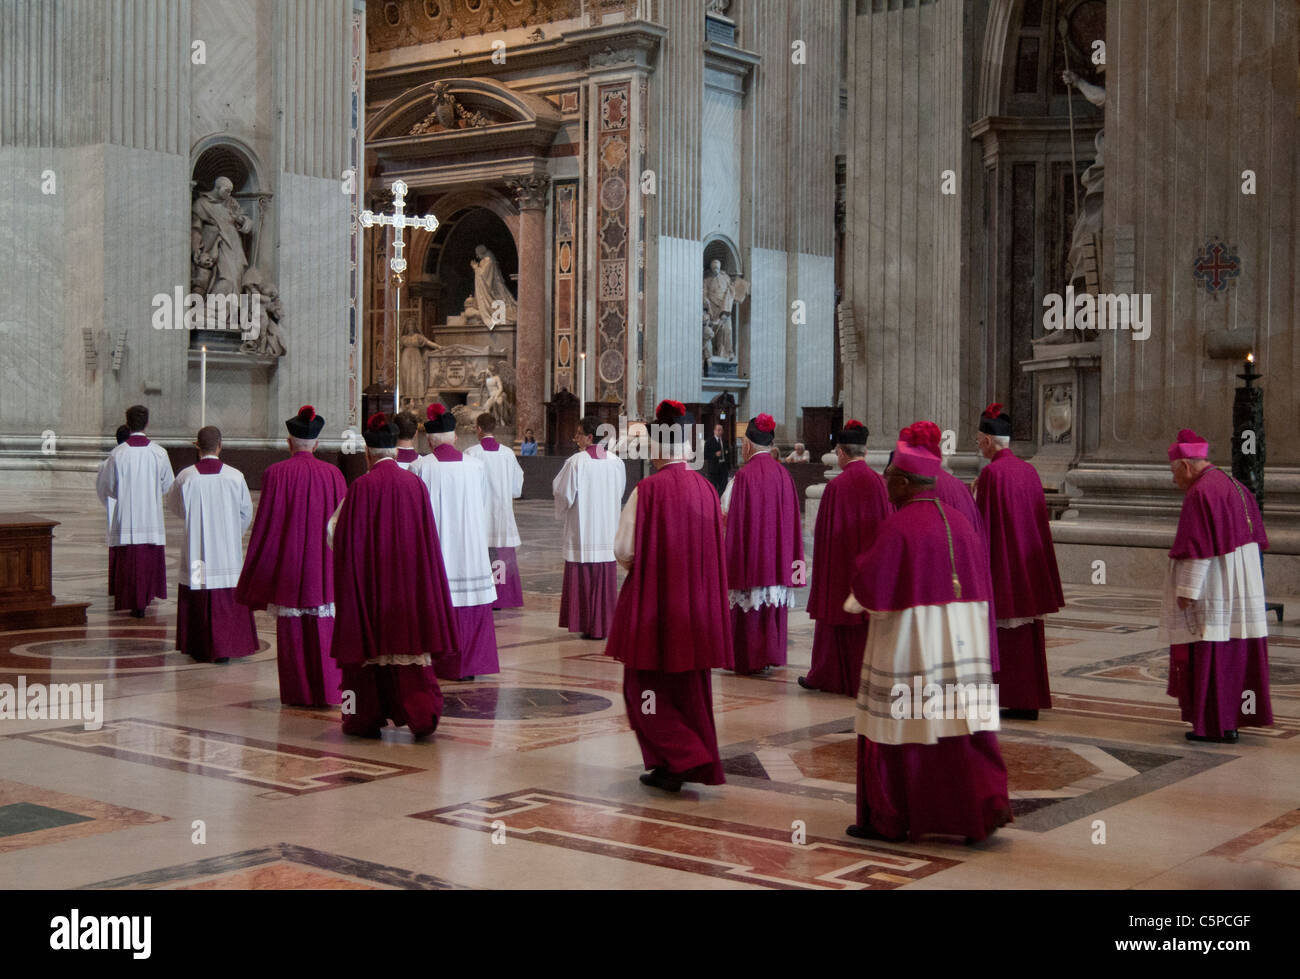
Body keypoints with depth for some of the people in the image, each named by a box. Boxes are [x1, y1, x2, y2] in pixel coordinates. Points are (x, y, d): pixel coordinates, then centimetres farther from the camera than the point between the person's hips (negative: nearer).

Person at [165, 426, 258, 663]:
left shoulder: (186, 476, -8)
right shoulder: (235, 476, -8)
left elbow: (173, 504, 9)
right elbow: (246, 512, 3)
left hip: (195, 547, 0)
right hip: (227, 548, 0)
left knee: (196, 598, 10)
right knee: (227, 598, 7)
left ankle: (199, 648, 15)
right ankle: (224, 648, 6)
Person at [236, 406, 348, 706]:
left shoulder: (276, 473, -8)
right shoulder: (333, 474, -1)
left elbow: (265, 524, -5)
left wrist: (255, 576, 4)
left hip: (288, 563, -2)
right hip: (324, 564, 2)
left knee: (292, 632, 6)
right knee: (324, 632, 7)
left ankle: (298, 693, 10)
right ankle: (327, 690, 9)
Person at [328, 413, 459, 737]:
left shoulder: (362, 487, -11)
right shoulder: (415, 484, 1)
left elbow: (344, 540, -6)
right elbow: (428, 538, 6)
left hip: (371, 578, -3)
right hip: (410, 579, 3)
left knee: (370, 643, 8)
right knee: (411, 642, 6)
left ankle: (368, 719, 16)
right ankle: (421, 713, -6)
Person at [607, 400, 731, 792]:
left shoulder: (648, 489, -15)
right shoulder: (705, 488, 0)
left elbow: (624, 550, -13)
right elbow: (717, 547, 8)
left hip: (652, 599, -5)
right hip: (697, 603, 5)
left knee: (645, 687, 7)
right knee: (688, 686, 15)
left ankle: (683, 757, -4)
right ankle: (697, 763, 20)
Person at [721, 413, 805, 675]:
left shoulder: (745, 475, -15)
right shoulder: (782, 473, 3)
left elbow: (734, 518, -16)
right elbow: (791, 517, 8)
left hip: (751, 548, -6)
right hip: (777, 552, 6)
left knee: (750, 608, 3)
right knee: (773, 604, 13)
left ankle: (751, 660, 8)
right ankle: (771, 654, 19)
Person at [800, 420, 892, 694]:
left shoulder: (836, 486, -15)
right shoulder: (878, 482, -4)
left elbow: (825, 531, -11)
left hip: (841, 564, -3)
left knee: (837, 621, 8)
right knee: (868, 620, 11)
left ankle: (823, 676, 20)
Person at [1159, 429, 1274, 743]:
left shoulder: (1199, 494, -17)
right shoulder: (1234, 487, 12)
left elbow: (1197, 549, -21)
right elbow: (1255, 539, 16)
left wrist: (1186, 591, -18)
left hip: (1212, 590, -9)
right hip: (1242, 588, 9)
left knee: (1209, 655, -2)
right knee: (1236, 652, 13)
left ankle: (1216, 725, 2)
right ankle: (1237, 716, 20)